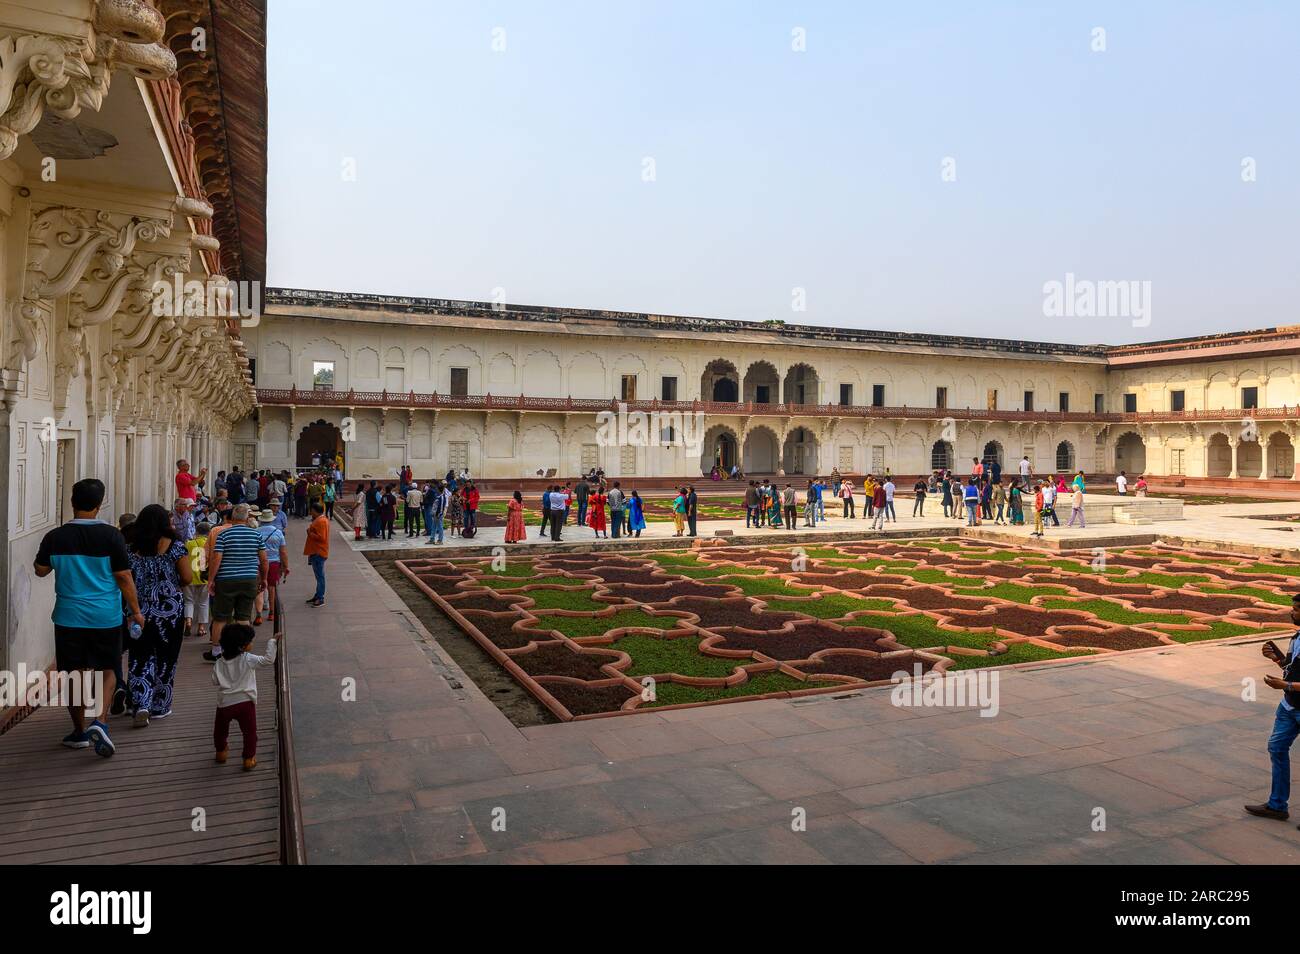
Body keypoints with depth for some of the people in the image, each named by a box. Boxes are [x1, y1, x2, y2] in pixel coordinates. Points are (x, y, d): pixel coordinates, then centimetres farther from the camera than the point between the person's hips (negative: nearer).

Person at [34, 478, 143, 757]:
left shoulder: (55, 537, -4)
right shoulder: (111, 536, -11)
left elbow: (40, 570, 11)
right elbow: (124, 577, -8)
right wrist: (136, 611, 1)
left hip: (69, 616, 2)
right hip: (106, 617, -2)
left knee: (74, 674, 13)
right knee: (107, 671, 11)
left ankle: (80, 731, 23)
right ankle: (99, 721, -8)